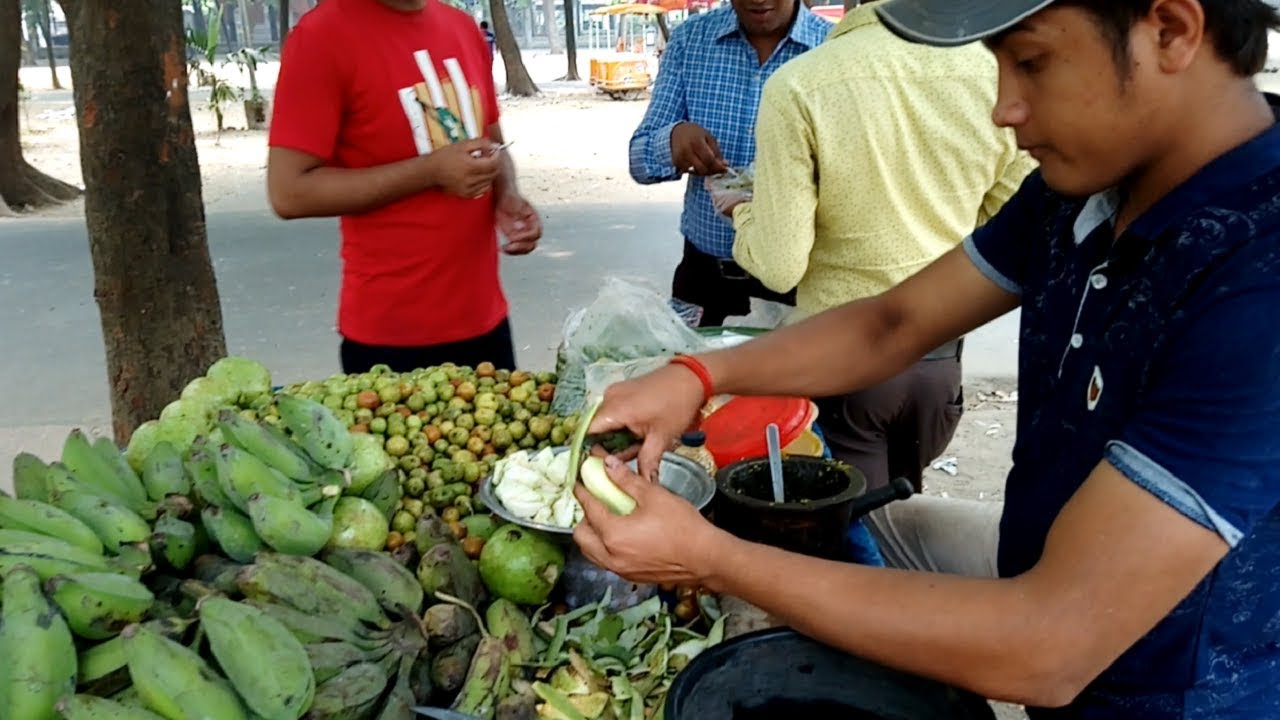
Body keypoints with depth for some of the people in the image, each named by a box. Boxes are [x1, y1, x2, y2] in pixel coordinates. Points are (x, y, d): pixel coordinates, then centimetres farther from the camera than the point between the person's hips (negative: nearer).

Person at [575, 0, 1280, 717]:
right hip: (1059, 563, 6)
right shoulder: (1085, 181, -9)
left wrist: (709, 558, -32)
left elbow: (1049, 648, -35)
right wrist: (696, 376, -15)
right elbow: (896, 323, -1)